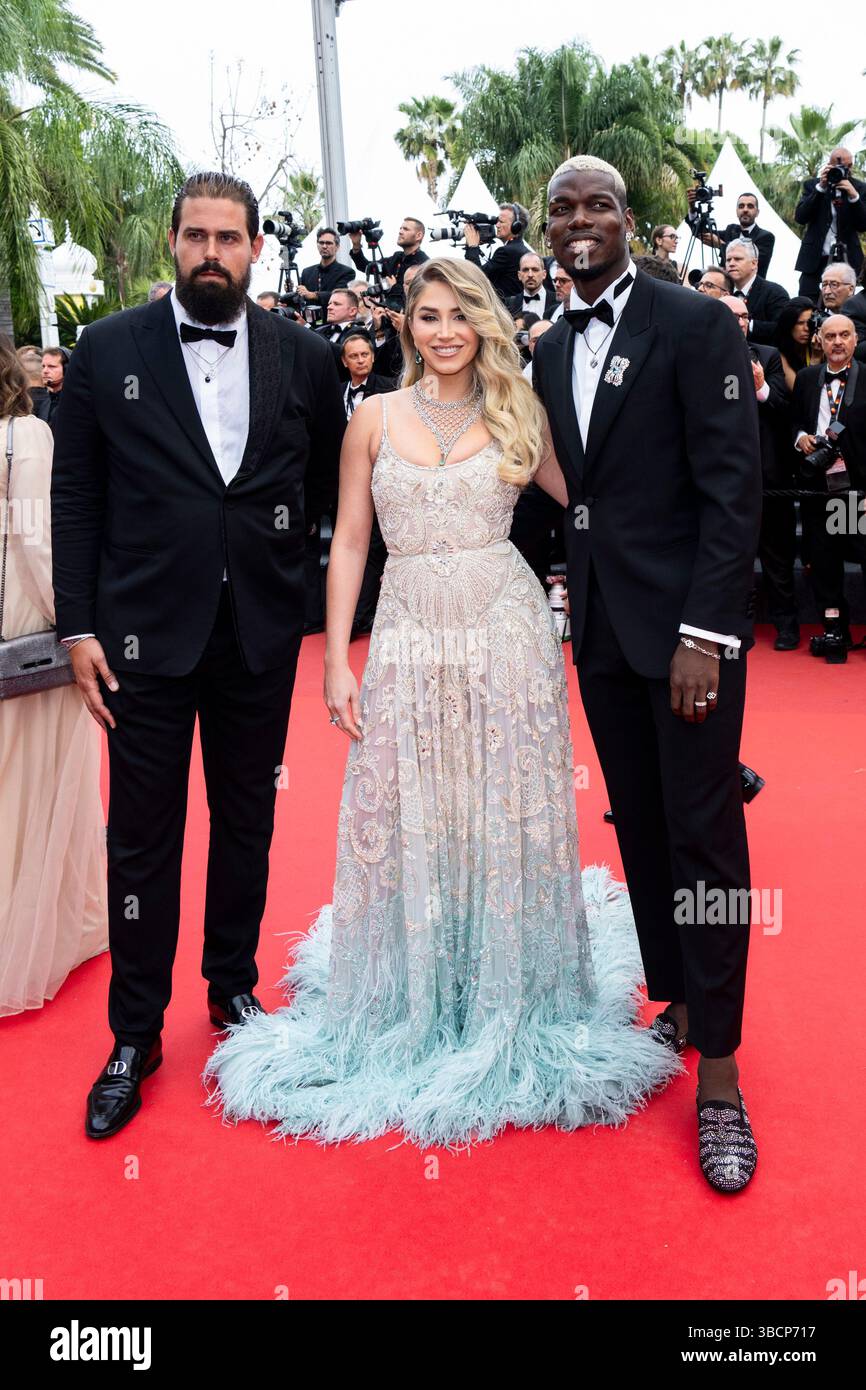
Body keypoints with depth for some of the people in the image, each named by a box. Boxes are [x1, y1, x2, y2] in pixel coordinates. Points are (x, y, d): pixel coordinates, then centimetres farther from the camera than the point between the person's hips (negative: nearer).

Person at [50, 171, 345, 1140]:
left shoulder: (303, 357, 3)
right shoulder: (108, 351, 0)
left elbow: (332, 477, 15)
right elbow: (75, 499, 0)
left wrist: (280, 541, 5)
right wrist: (78, 626, -6)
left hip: (261, 629, 2)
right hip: (147, 629, -1)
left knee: (247, 821, 14)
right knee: (142, 834, 5)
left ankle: (233, 987, 34)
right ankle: (135, 1033, 20)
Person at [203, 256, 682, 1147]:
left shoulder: (517, 416, 8)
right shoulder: (376, 418, 6)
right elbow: (348, 545, 4)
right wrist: (337, 664, -1)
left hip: (507, 630, 0)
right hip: (410, 636, 0)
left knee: (509, 814, 5)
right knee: (405, 821, 5)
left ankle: (510, 998, 25)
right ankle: (413, 1000, 26)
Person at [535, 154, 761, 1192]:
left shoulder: (696, 324, -6)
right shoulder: (551, 350, 13)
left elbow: (733, 485, -12)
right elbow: (566, 488, 13)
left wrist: (703, 631, -18)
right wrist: (571, 609, 5)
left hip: (686, 622, -6)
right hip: (601, 629, 6)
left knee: (704, 835, -2)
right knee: (639, 826, 12)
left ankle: (719, 1072, 10)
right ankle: (677, 1006, 28)